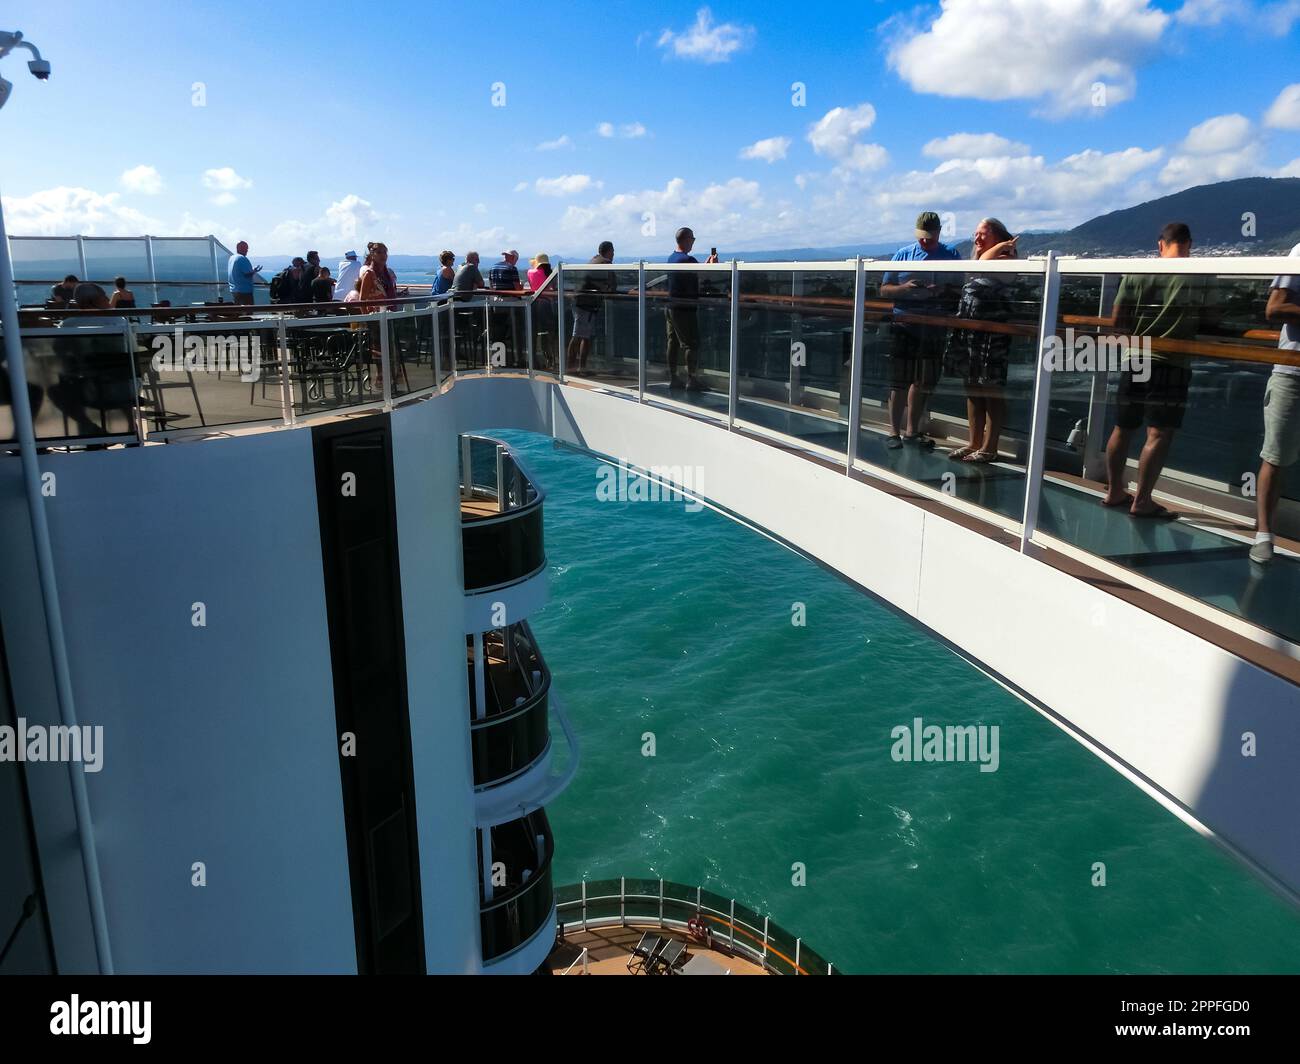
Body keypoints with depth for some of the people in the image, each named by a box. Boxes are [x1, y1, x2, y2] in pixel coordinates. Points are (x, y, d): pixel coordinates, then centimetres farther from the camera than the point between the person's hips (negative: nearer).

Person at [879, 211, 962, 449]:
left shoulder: (951, 255, 6)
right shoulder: (903, 254, 5)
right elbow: (884, 290, 5)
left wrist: (943, 290, -18)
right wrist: (903, 288, -15)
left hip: (934, 328, 2)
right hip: (904, 324, -2)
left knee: (924, 383, 10)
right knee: (900, 381, -2)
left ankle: (912, 430, 23)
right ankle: (894, 431, 6)